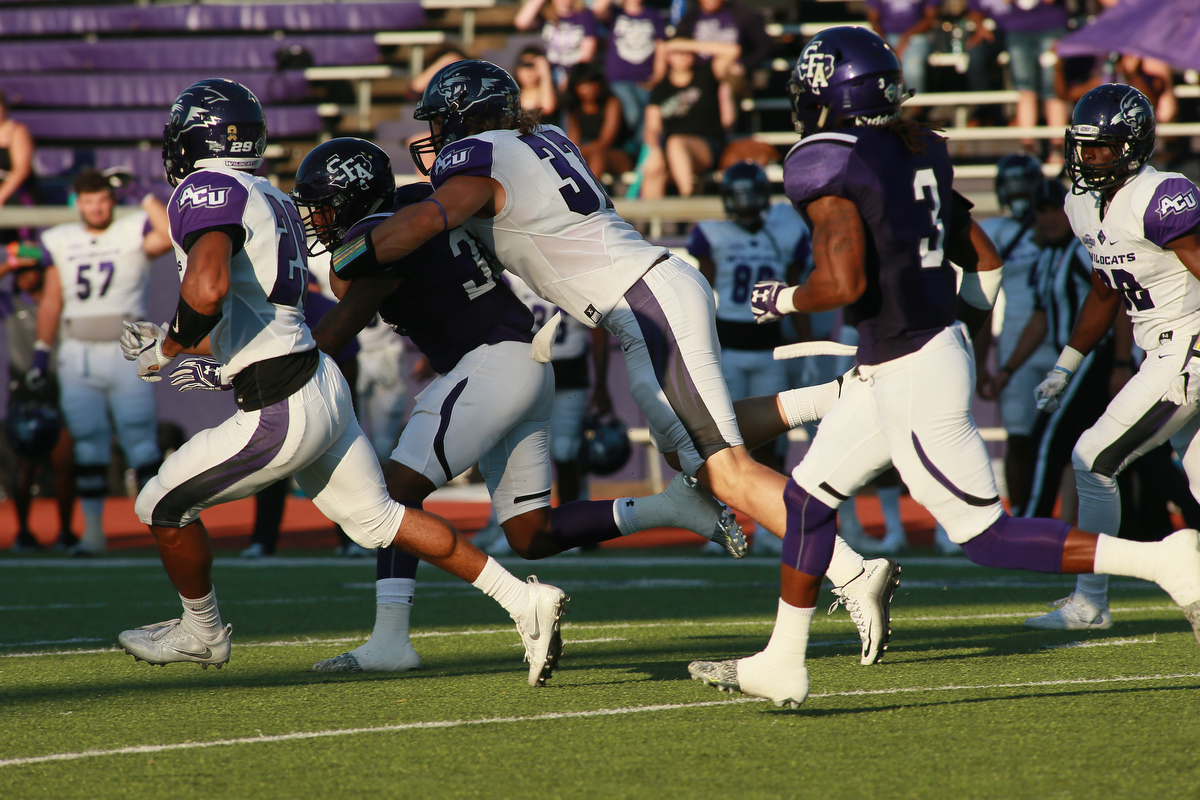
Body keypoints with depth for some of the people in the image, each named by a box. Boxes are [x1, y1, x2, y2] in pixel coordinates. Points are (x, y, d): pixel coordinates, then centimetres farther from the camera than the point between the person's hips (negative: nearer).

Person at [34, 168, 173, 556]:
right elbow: (51, 301, 14)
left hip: (126, 353, -3)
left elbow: (171, 236, -21)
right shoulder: (60, 242, 10)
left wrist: (148, 199, -16)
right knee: (87, 447, 4)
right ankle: (93, 532, 9)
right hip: (78, 355, 3)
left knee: (141, 444, -6)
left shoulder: (133, 232, -1)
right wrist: (42, 352, 10)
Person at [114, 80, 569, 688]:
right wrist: (179, 344, 29)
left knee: (162, 505, 9)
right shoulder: (273, 202, 16)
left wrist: (169, 348, -13)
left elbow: (206, 291, -30)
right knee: (376, 518, 16)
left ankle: (202, 631, 28)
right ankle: (523, 601, 11)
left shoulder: (206, 191, -13)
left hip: (282, 412, -9)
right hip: (323, 385, 9)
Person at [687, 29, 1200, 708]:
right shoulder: (920, 152, 9)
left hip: (910, 379, -9)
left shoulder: (829, 165, -16)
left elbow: (844, 284, -25)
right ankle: (781, 665, 25)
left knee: (987, 536, -3)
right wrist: (965, 332, 26)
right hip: (940, 346, 9)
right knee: (809, 495, 18)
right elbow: (985, 262, 13)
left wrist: (782, 300, -6)